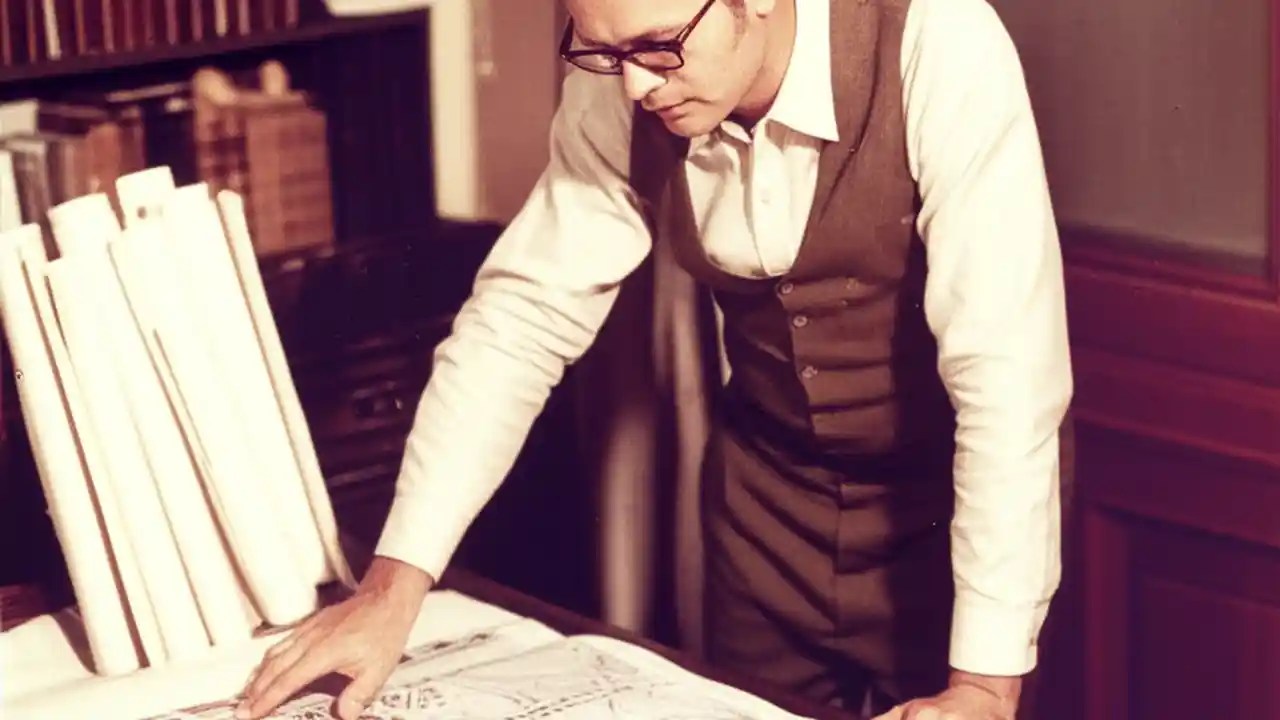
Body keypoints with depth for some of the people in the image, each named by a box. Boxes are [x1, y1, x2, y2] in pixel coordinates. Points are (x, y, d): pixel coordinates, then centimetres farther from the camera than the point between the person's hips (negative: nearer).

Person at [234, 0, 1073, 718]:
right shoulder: (617, 94, -16)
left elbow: (1006, 368, -33)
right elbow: (522, 314, -11)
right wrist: (396, 582, -18)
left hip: (950, 498, -3)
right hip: (770, 482, 4)